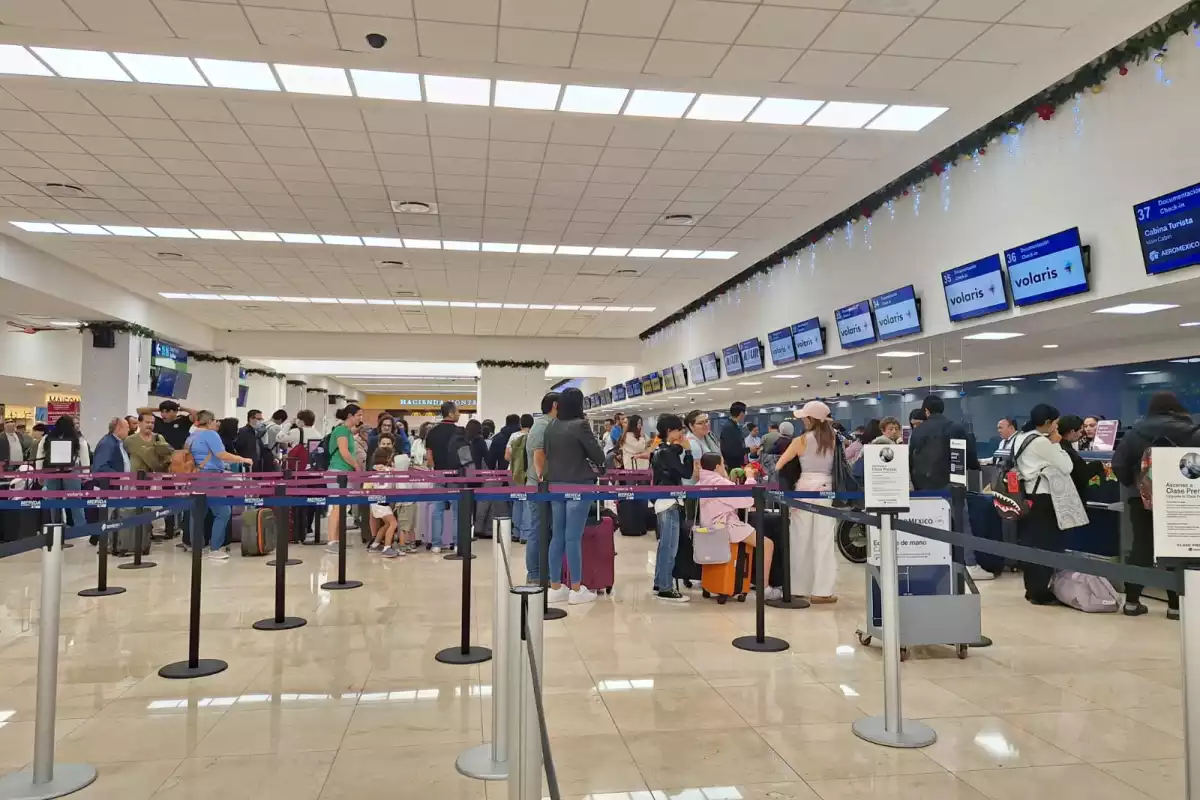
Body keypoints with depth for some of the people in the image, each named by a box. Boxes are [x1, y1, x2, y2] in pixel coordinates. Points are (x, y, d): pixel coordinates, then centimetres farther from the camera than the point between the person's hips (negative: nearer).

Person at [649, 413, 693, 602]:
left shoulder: (661, 450, 13)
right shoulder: (668, 452, -16)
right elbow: (687, 473, -19)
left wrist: (679, 449, 8)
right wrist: (687, 450, -11)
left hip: (663, 500, 10)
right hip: (669, 501, -10)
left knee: (664, 545, 15)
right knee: (670, 546, -6)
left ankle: (659, 584, 21)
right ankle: (666, 588, -2)